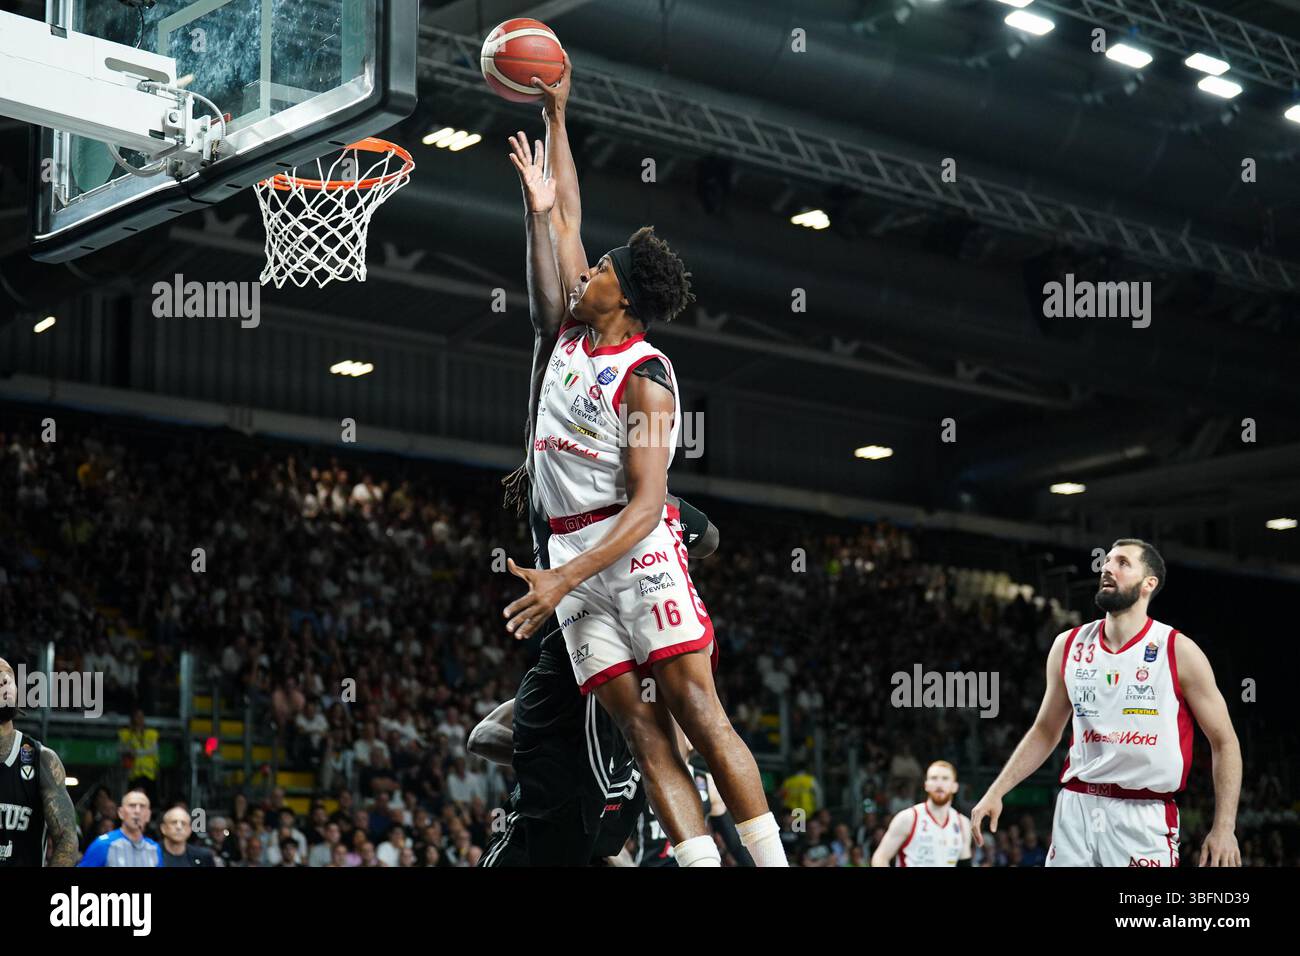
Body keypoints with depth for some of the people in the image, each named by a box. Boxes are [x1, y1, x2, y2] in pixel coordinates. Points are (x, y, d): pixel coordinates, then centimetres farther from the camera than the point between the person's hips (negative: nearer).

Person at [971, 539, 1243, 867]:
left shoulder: (1179, 652, -5)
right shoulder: (1068, 645, 7)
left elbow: (1224, 742, -1)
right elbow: (1045, 731, 17)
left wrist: (1224, 827, -10)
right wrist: (996, 792, 7)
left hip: (1144, 816, -4)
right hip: (1075, 810, 4)